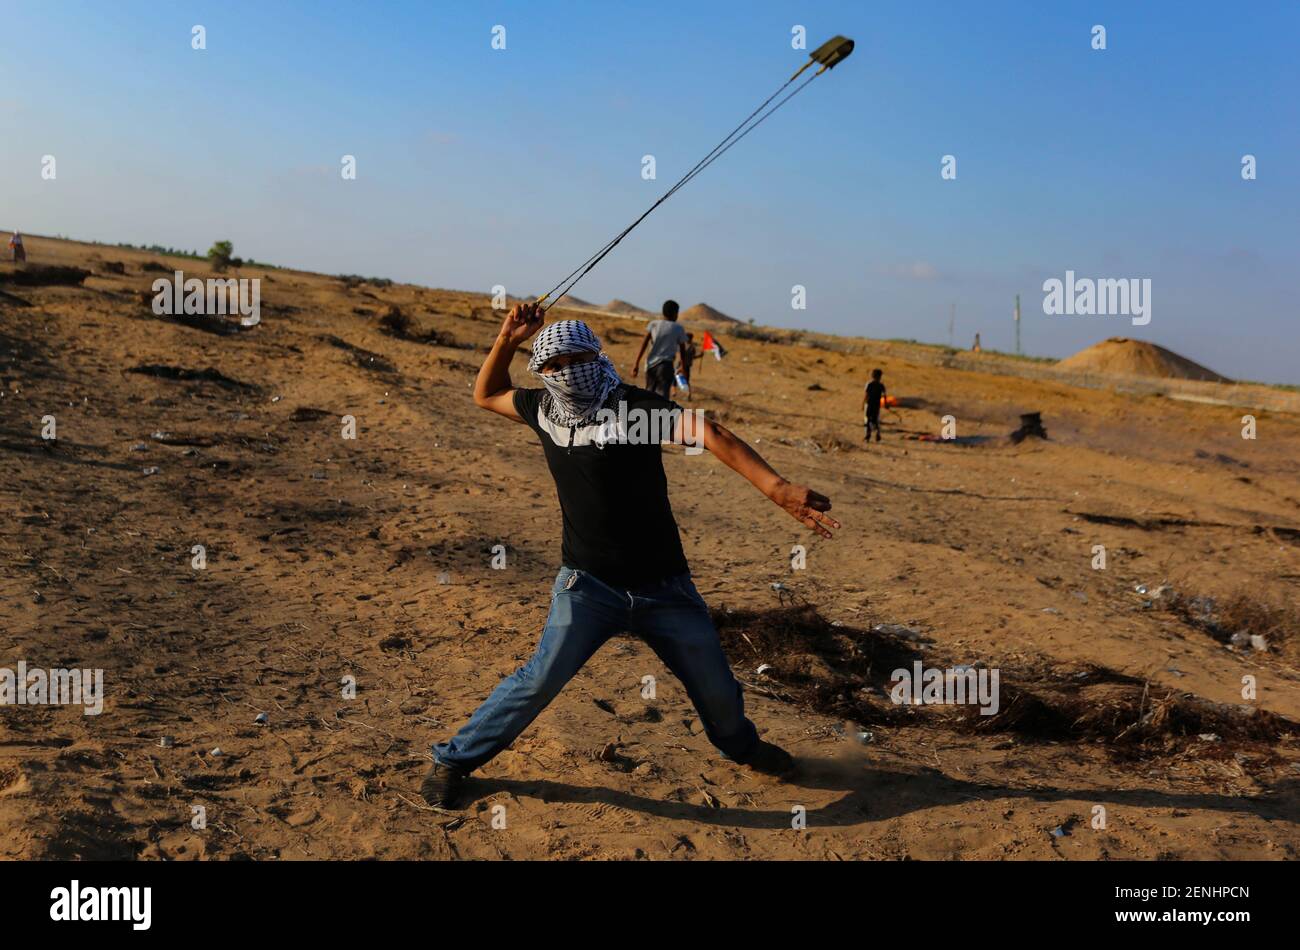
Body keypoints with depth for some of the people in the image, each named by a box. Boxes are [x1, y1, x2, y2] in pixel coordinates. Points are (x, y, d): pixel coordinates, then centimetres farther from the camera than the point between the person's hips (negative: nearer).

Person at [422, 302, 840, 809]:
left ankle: (740, 744, 45)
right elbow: (486, 394, 19)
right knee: (542, 677, -12)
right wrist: (507, 339, 0)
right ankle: (454, 760, 9)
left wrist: (776, 487, -45)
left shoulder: (634, 406, -15)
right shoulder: (544, 410, 1)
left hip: (663, 586, -1)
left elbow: (710, 434, -30)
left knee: (715, 686, 11)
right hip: (587, 584, 1)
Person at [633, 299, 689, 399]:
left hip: (651, 364, 4)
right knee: (662, 396, -8)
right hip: (666, 365, -4)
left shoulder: (653, 324, 7)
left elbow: (644, 344, -1)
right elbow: (682, 350, 7)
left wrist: (636, 363, -5)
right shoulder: (679, 328, 2)